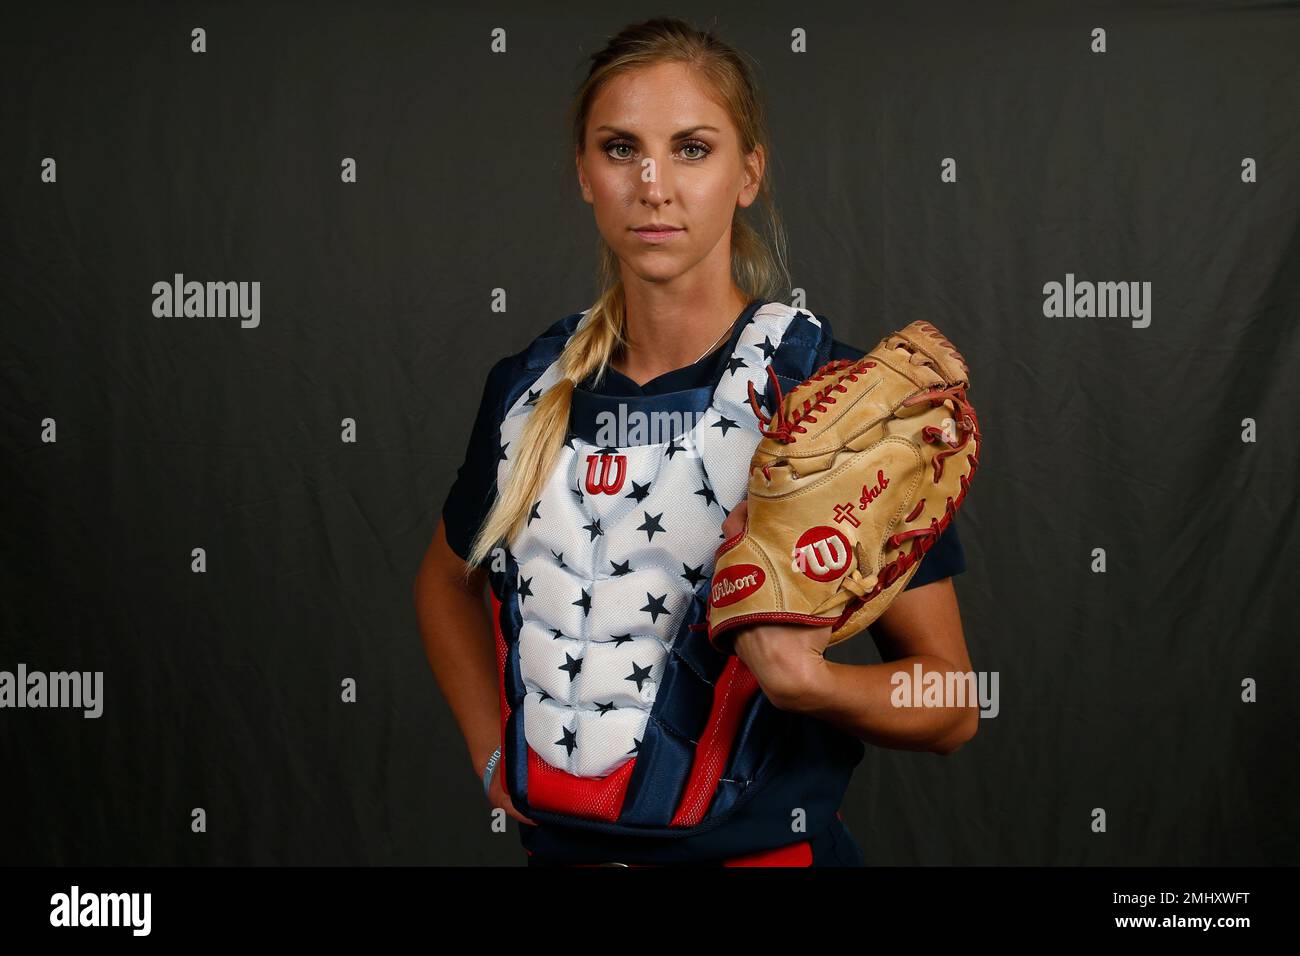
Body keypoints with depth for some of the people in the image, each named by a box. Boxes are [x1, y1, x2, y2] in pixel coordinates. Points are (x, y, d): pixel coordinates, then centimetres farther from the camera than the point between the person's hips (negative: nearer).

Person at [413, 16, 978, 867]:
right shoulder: (531, 387, -1)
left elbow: (951, 704, -12)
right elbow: (448, 578, 19)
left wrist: (805, 682, -30)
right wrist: (493, 750, 7)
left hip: (758, 845, -4)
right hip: (558, 843, 4)